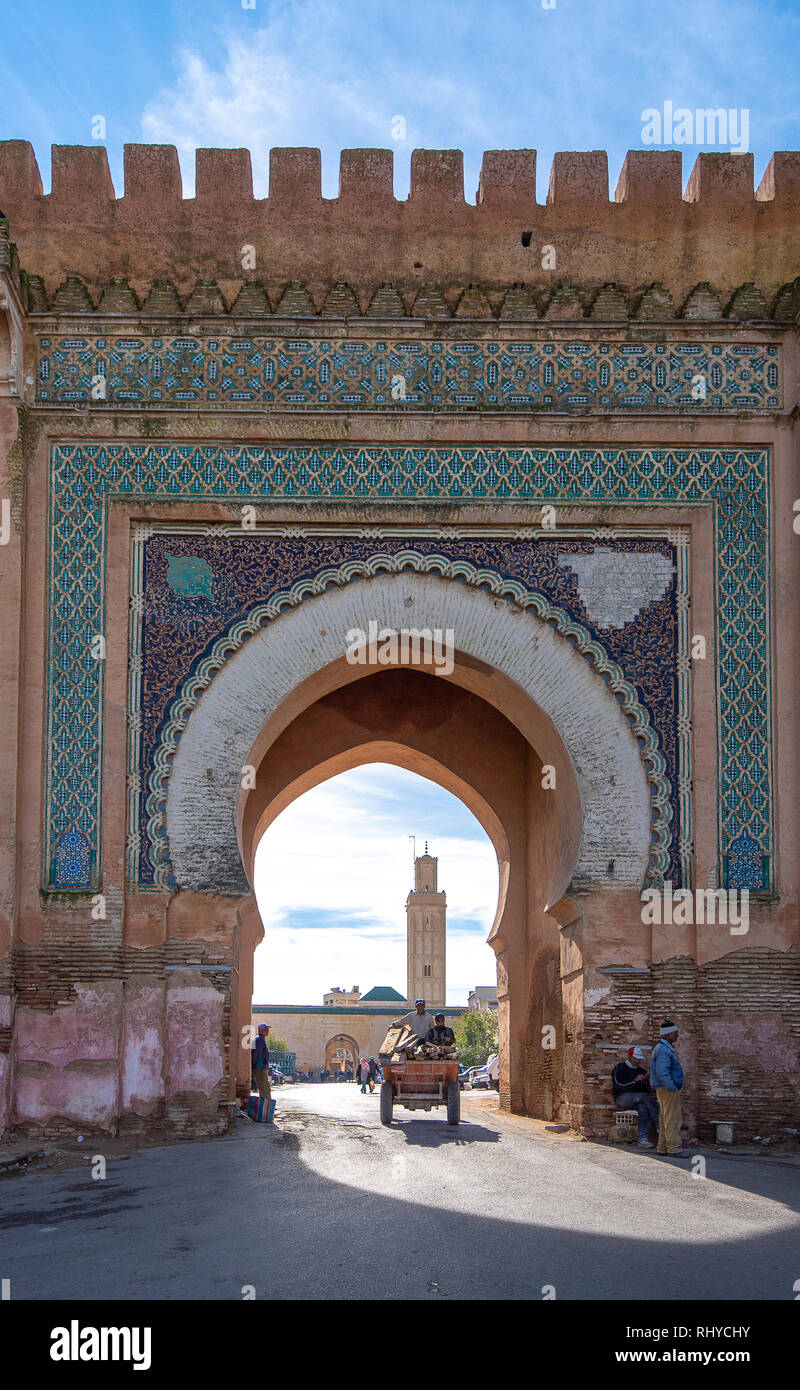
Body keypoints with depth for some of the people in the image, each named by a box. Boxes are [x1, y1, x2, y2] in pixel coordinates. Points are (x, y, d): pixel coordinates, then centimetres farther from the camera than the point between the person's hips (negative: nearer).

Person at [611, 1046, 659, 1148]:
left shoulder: (641, 1070, 19)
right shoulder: (620, 1068, 6)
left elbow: (647, 1090, 14)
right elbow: (618, 1085, -9)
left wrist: (644, 1082, -7)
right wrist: (634, 1080, -16)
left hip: (637, 1100, 4)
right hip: (622, 1098, -4)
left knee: (642, 1107, -33)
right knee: (645, 1097, -29)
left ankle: (643, 1140, -41)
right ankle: (660, 1126, -31)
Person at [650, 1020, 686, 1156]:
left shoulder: (665, 1047, 19)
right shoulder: (664, 1049, -16)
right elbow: (662, 1072, -25)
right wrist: (673, 1088, -21)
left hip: (666, 1089, 11)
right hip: (668, 1089, -11)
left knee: (665, 1119, 12)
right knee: (673, 1119, -10)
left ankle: (662, 1147, 14)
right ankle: (674, 1148, -12)